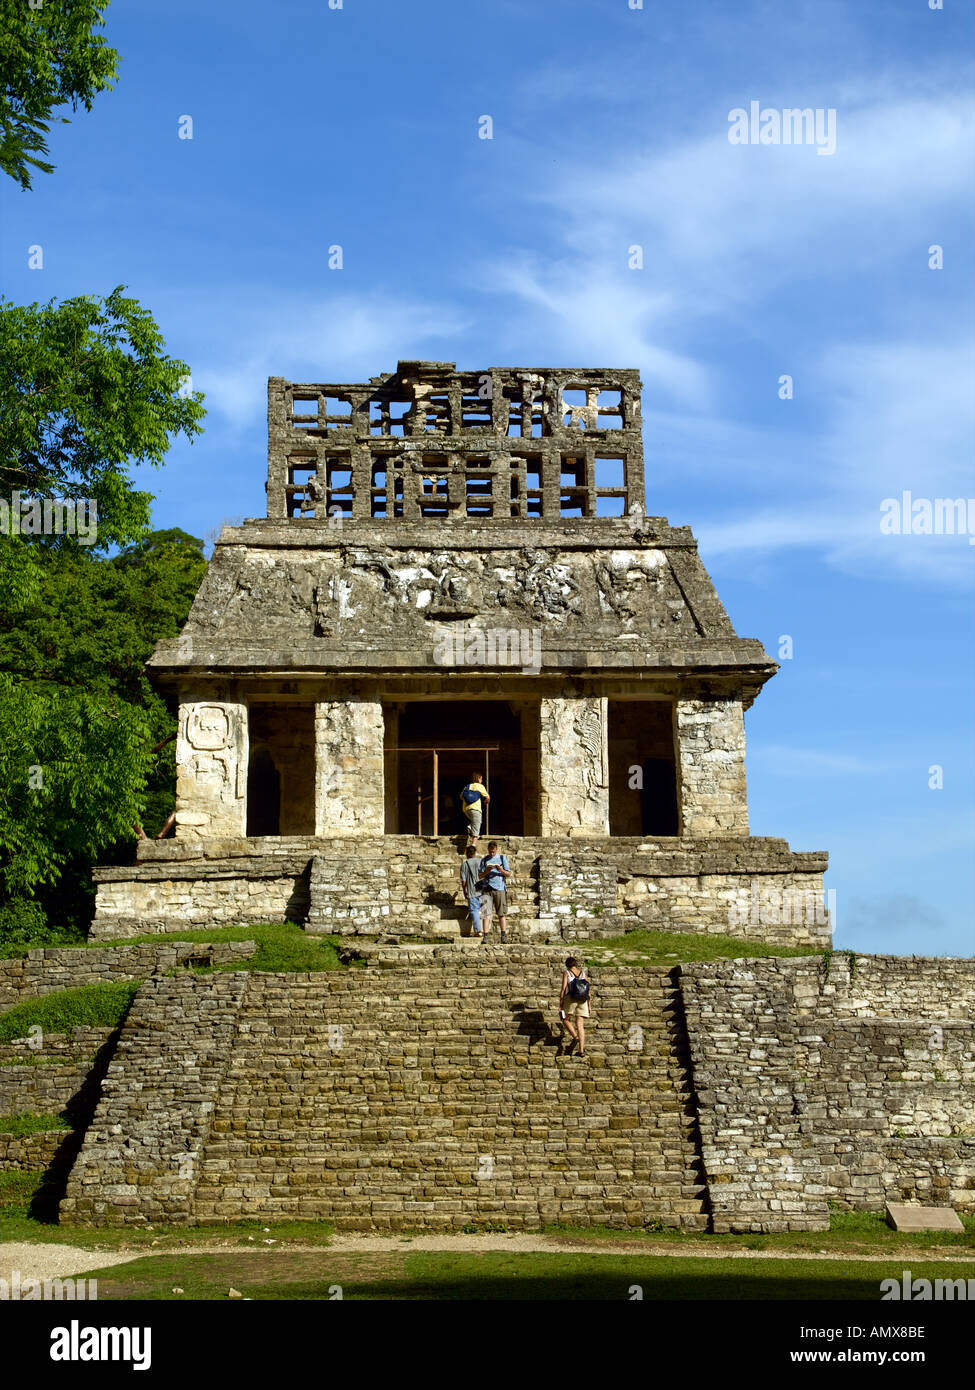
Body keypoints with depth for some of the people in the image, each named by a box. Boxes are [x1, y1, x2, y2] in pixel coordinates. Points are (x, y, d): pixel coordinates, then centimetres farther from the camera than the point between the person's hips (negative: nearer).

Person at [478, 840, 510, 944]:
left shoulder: (502, 858, 11)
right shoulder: (484, 860, 13)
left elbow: (509, 874, 9)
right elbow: (480, 876, 11)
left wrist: (501, 870, -11)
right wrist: (486, 871, -9)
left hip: (499, 889, -1)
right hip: (487, 889, 1)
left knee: (502, 913, -2)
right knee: (486, 913, -6)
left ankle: (504, 937, -1)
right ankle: (485, 937, -8)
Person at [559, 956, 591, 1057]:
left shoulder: (566, 973, 1)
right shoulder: (583, 973, 12)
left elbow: (563, 989, -7)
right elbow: (588, 991, 9)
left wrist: (560, 1005, -4)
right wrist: (589, 1006, 14)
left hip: (570, 999, -3)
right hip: (582, 1001, 4)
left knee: (565, 1019, 19)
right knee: (580, 1025, 5)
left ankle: (575, 1037, -5)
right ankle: (581, 1050, -3)